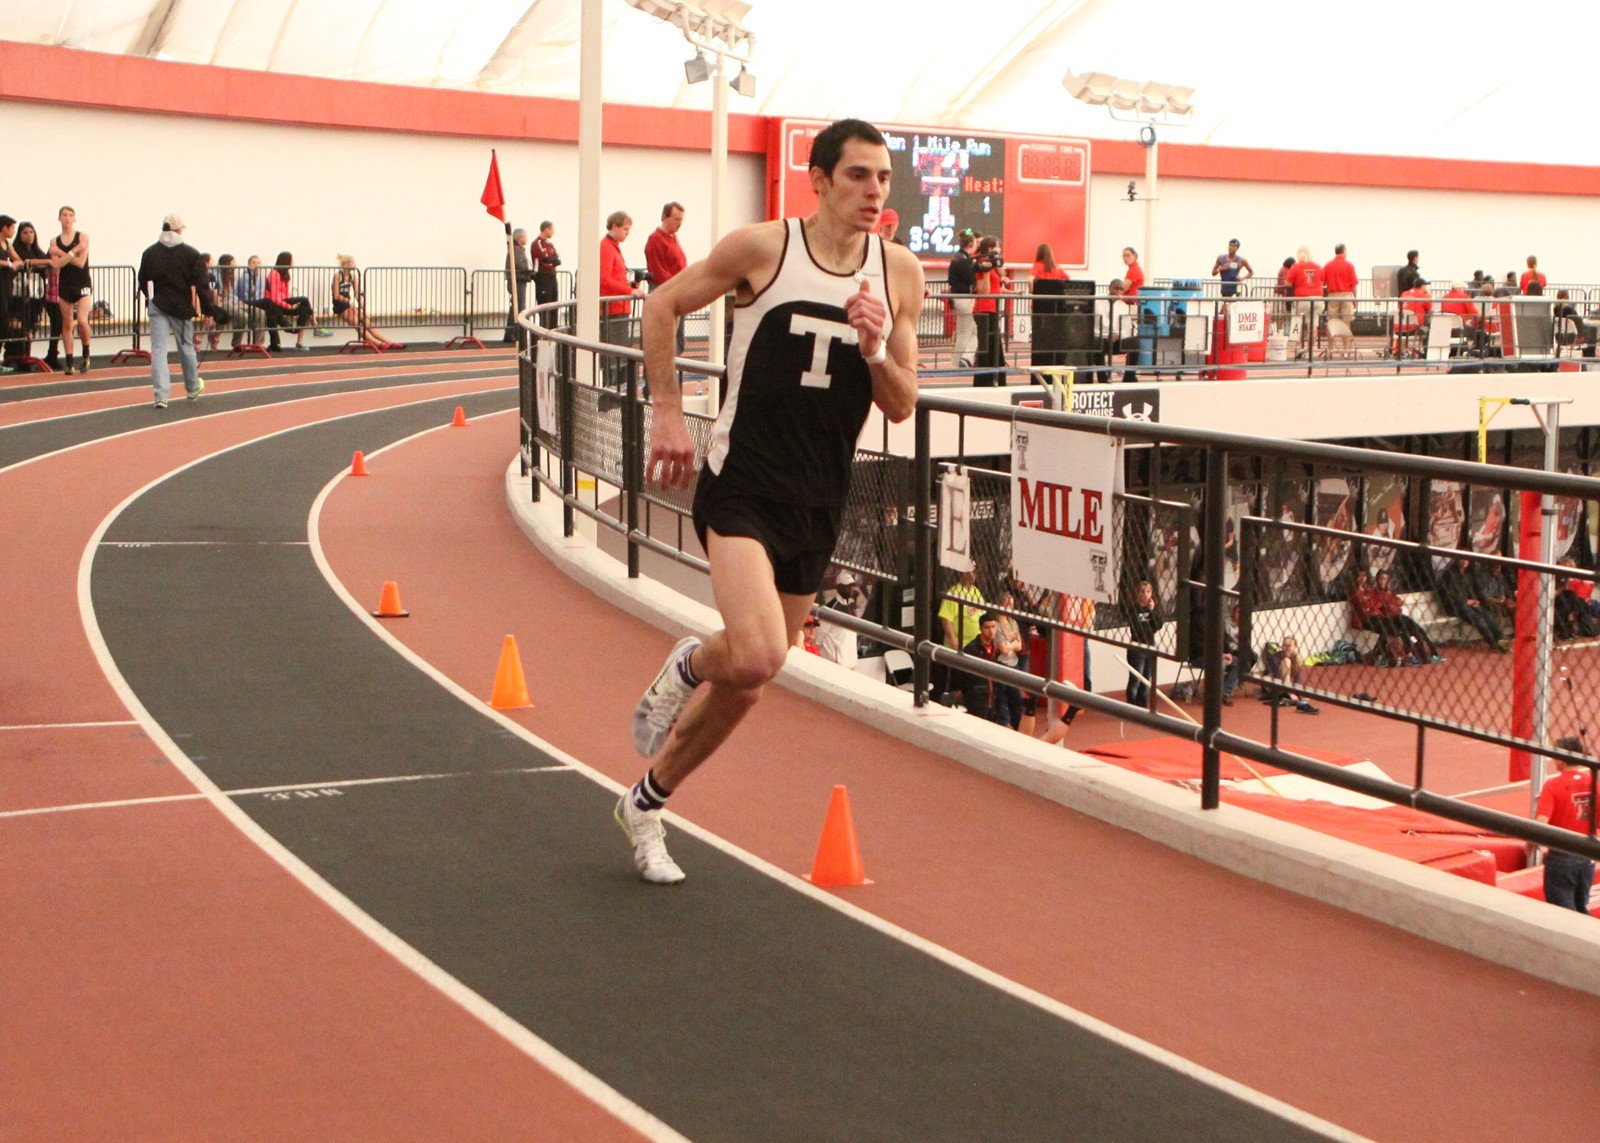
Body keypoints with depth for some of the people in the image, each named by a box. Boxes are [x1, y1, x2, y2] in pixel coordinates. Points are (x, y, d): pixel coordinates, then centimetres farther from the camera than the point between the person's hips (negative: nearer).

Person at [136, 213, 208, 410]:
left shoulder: (150, 252, 3)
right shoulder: (191, 254, -4)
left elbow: (143, 282, 11)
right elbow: (201, 284, -7)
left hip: (158, 306, 1)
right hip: (182, 307, -1)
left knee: (158, 349, -2)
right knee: (186, 347, 16)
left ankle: (161, 395, -13)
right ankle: (193, 389, 35)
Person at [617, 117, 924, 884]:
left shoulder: (899, 273, 3)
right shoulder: (763, 247, -7)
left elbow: (902, 408, 5)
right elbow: (661, 306, 5)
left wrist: (874, 351, -14)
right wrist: (667, 411, -1)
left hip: (818, 503, 5)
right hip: (741, 483, -5)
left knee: (746, 685, 11)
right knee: (756, 657, -26)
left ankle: (645, 804, 32)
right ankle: (690, 664, 10)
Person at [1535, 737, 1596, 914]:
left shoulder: (1553, 785, -16)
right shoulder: (1593, 782, -3)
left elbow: (1541, 823, -24)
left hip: (1561, 858, -5)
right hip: (1587, 858, 5)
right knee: (1581, 910, 20)